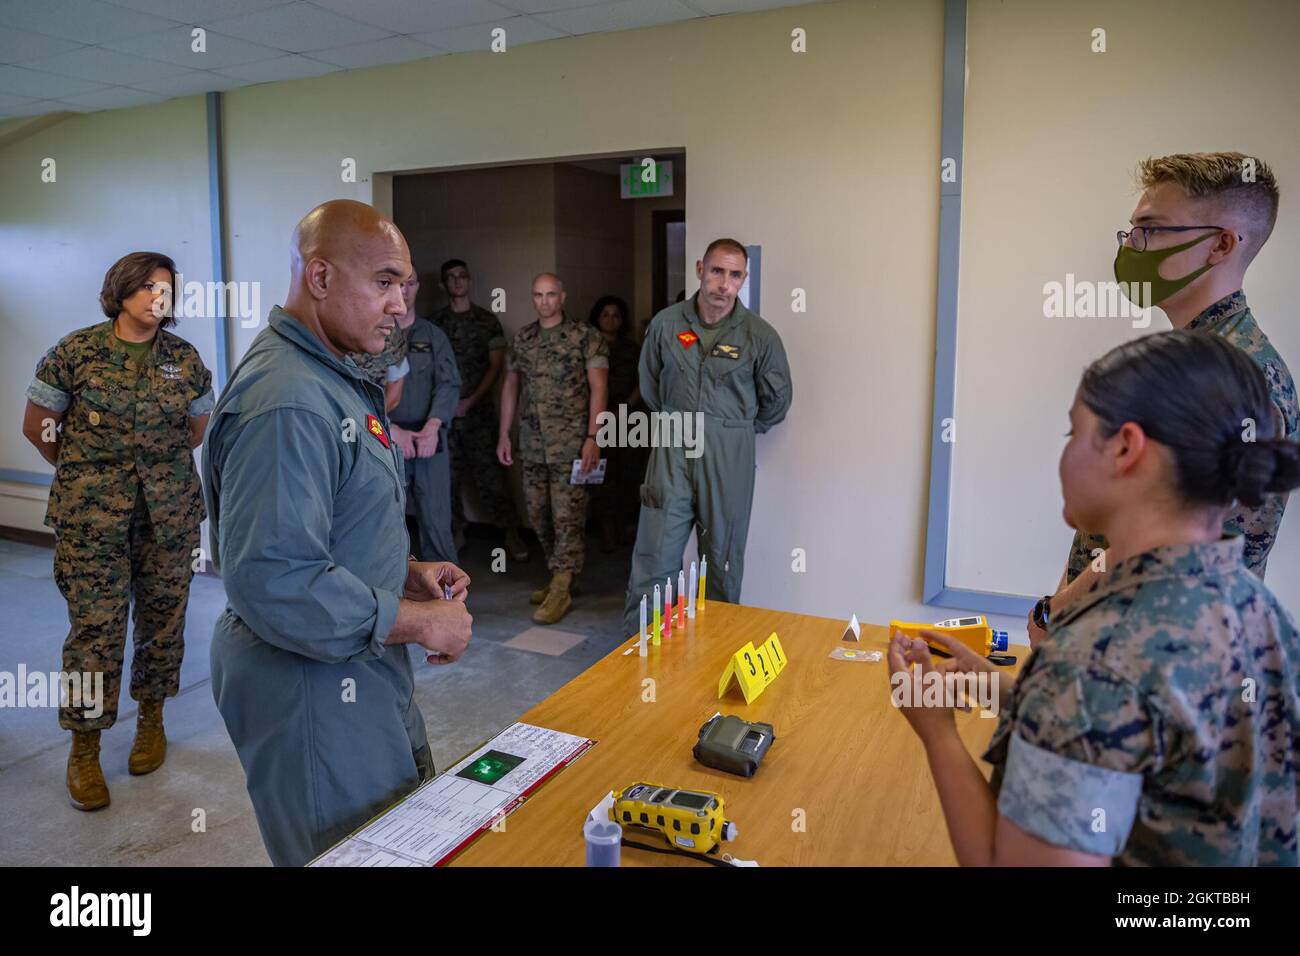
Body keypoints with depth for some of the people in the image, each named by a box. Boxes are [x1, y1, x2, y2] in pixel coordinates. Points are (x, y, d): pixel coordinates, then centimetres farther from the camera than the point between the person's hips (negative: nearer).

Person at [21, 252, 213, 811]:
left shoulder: (185, 359, 4)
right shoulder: (76, 352, -3)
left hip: (170, 511, 3)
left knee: (164, 616, 8)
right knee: (95, 625, -2)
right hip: (92, 516, -2)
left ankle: (151, 719, 28)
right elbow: (37, 425, 5)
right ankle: (84, 749, 11)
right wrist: (83, 474, 12)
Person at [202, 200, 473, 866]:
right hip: (312, 691, -10)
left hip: (367, 677, 10)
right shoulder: (285, 402, -25)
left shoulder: (332, 379, 11)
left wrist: (406, 572, 5)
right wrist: (420, 622, -21)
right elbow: (274, 584, -31)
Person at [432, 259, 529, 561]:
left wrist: (470, 401, -8)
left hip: (478, 409, -2)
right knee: (450, 475, 5)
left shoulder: (487, 320, 5)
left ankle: (511, 534, 1)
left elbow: (495, 366, 0)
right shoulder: (435, 323, 9)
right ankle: (456, 532, 17)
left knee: (489, 474, -5)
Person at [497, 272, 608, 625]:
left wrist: (593, 438, -14)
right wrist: (503, 435, 12)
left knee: (567, 514, -5)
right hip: (532, 442, 6)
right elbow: (510, 387, 17)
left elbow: (598, 388, -7)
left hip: (570, 441, -5)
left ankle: (562, 589, 0)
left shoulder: (585, 337, -4)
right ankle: (560, 575, 25)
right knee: (538, 512, 11)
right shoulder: (521, 340, 11)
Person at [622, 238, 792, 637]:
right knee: (654, 556, 0)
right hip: (672, 452, 1)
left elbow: (776, 401, 10)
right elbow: (649, 386, 17)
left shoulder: (760, 335, -4)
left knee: (724, 559, 8)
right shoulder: (666, 324, 1)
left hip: (729, 458, -1)